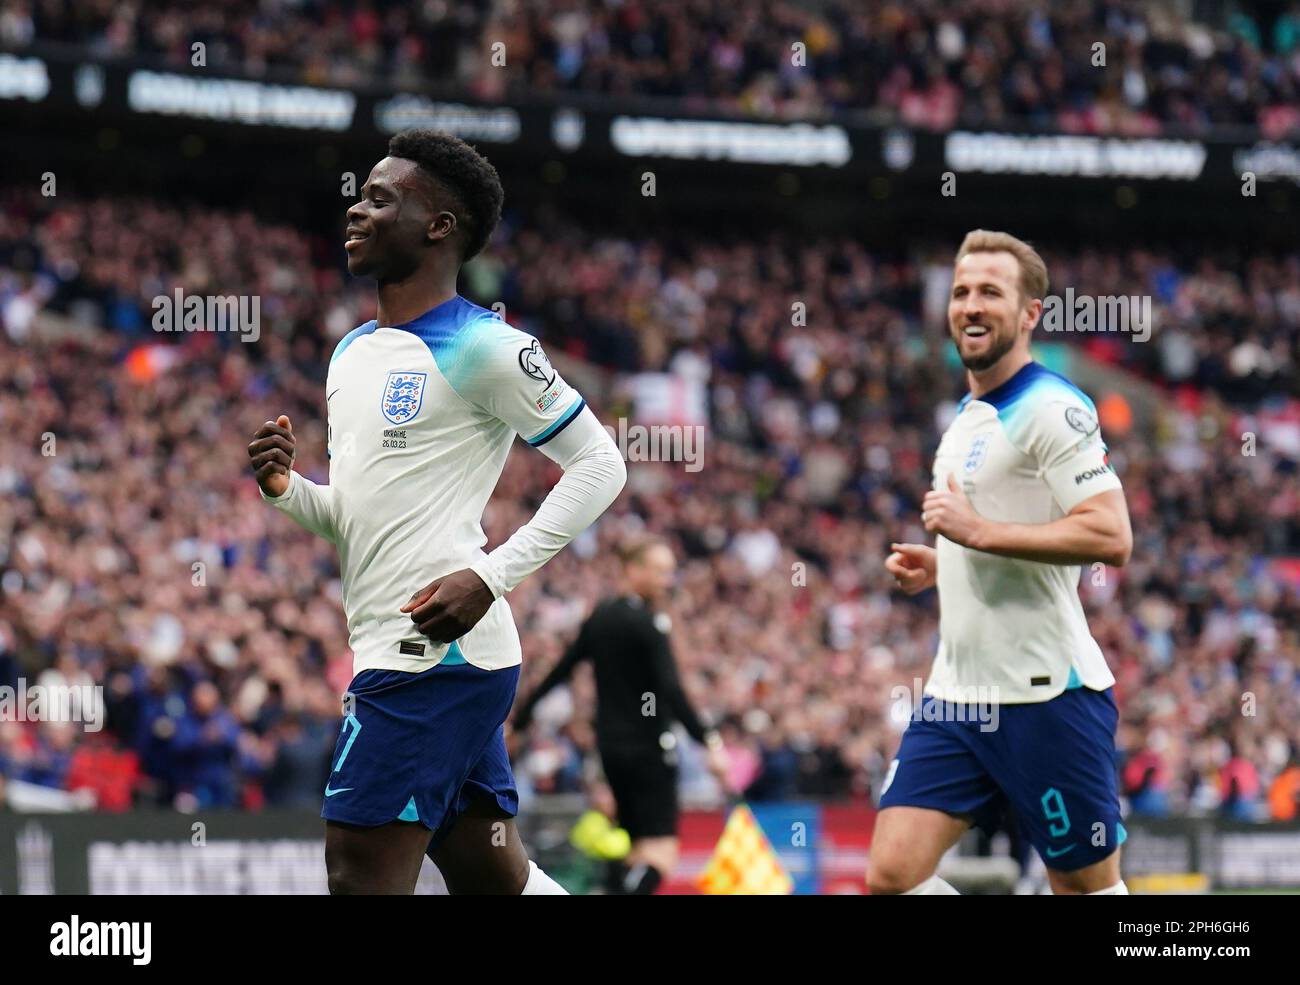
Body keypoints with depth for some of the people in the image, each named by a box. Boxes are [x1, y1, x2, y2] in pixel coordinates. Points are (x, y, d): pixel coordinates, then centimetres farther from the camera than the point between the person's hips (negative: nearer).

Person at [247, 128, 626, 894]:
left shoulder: (482, 347, -8)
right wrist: (287, 488, 4)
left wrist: (490, 577, -16)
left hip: (435, 648, -9)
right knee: (497, 880, 9)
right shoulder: (353, 354, 19)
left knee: (362, 875, -11)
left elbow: (599, 465, -8)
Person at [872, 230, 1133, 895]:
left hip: (1047, 696, -8)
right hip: (956, 693, 8)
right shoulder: (967, 418, 18)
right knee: (892, 873, -5)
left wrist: (978, 530, -20)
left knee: (1087, 885, 1)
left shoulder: (1051, 408, -10)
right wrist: (937, 567, 12)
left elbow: (1110, 536, -21)